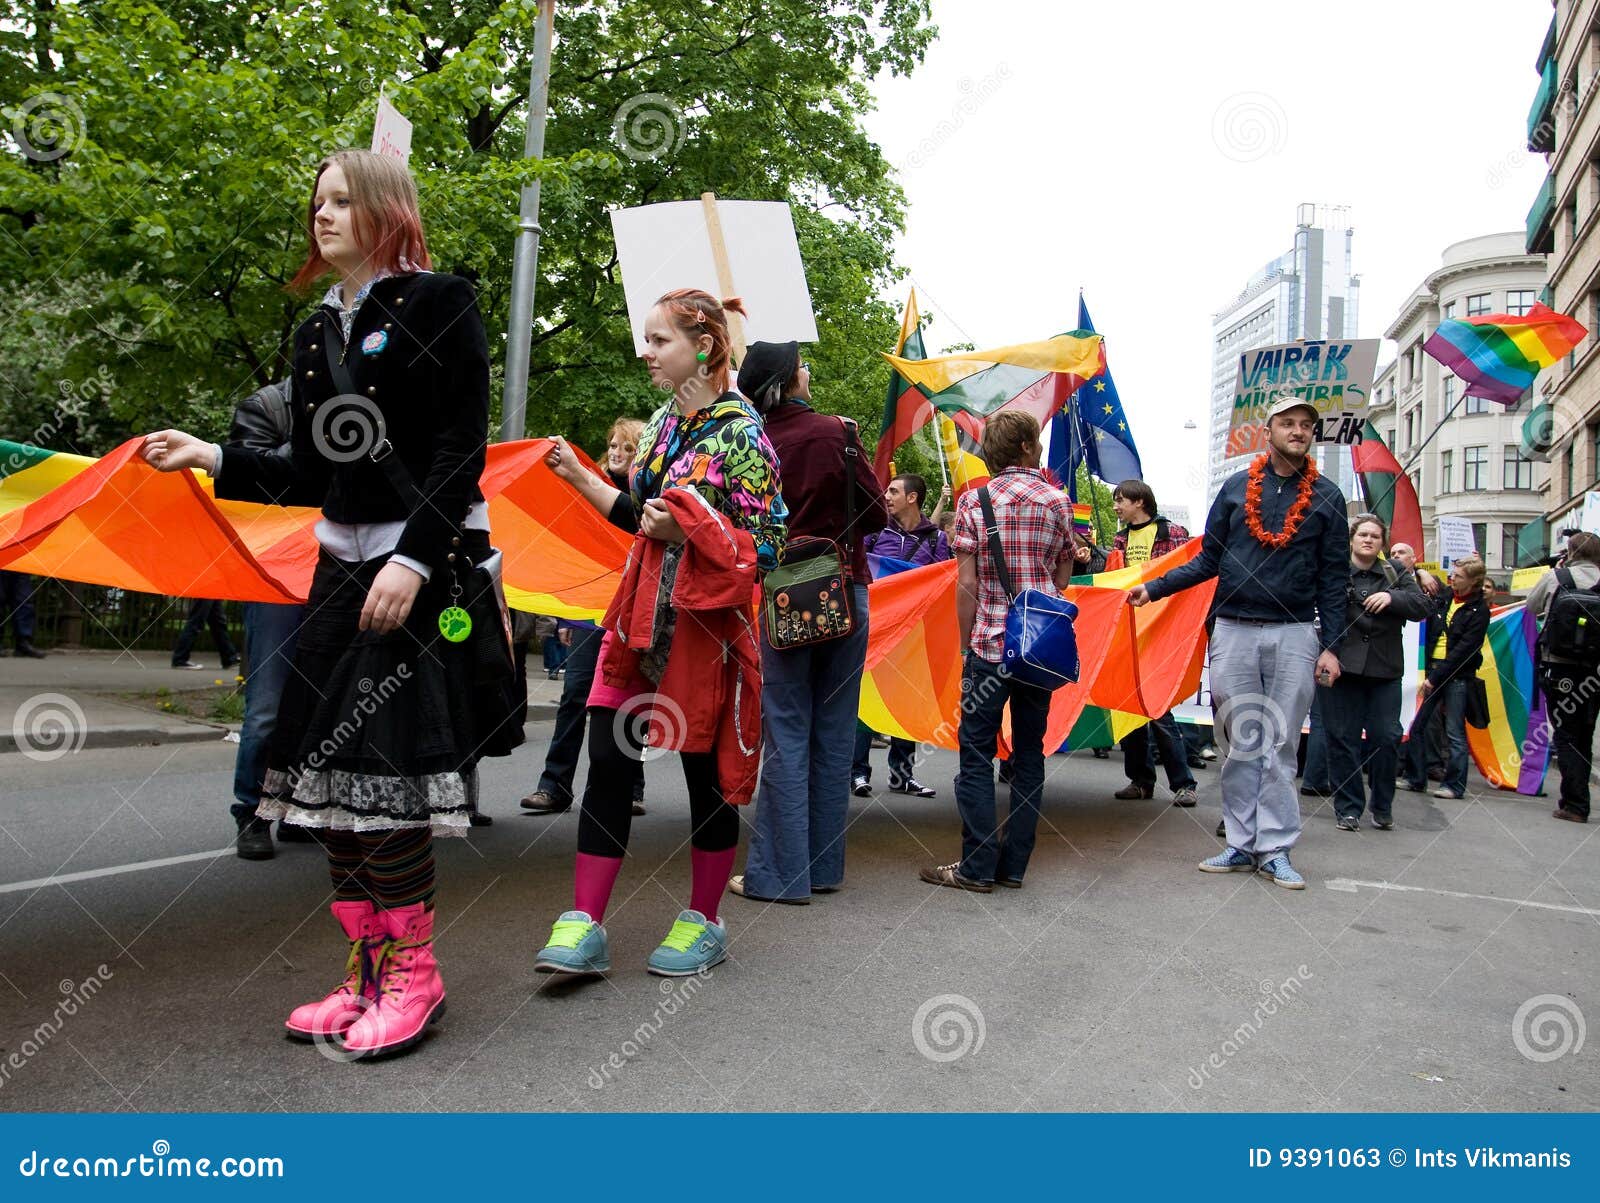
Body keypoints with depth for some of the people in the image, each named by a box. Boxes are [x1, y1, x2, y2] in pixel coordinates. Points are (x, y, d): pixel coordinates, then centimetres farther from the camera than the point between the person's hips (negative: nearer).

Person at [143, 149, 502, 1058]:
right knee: (330, 766, 6)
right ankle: (367, 973, 18)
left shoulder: (438, 302, -3)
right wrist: (211, 459, 9)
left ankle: (412, 974, 7)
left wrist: (413, 561, -19)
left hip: (427, 560, -7)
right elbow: (316, 478, 17)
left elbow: (463, 448, -12)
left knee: (384, 773, -9)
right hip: (343, 562, 7)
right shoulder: (318, 333, 18)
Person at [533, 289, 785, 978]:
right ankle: (584, 927, 8)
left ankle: (703, 923, 23)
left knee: (706, 773, 6)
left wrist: (686, 532, -23)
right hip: (641, 616, 7)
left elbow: (766, 547, -13)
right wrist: (578, 476, 17)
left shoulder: (740, 435, -11)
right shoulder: (663, 423, 12)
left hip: (703, 625, -7)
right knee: (608, 761, 1)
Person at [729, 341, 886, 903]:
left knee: (785, 736, 3)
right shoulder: (837, 432, -4)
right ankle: (825, 866, 17)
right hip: (845, 595, 1)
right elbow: (877, 514, -1)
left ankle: (780, 873, 3)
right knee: (834, 736, 9)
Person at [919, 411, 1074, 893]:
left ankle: (978, 866, 3)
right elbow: (1063, 575, 11)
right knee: (1029, 753, 10)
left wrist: (966, 642, 2)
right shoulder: (1058, 501, 5)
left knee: (977, 754, 3)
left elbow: (967, 582, -6)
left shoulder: (973, 501, -2)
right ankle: (1014, 863, 15)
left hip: (990, 642, -3)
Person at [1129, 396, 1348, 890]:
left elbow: (1333, 577, 6)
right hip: (1234, 632, 1)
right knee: (1238, 745, 5)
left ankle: (1276, 849, 10)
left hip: (1294, 636, -1)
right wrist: (1154, 588, 0)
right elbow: (1208, 559, 10)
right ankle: (1242, 845, 13)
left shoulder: (1326, 497, 6)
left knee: (1280, 747, 2)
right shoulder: (1236, 487, 8)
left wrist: (1330, 645, -1)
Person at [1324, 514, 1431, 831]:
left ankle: (1382, 806, 21)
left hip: (1384, 671, 2)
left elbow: (1422, 606, 4)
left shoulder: (1396, 574, 12)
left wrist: (1392, 598, -13)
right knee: (1343, 738, 2)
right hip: (1342, 669, -2)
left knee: (1386, 737, 3)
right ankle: (1348, 807, 13)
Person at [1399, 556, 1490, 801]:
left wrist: (1435, 678, -14)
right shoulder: (1444, 599, 11)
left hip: (1457, 675, -6)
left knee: (1455, 732, -2)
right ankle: (1415, 778, 13)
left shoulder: (1479, 610, -6)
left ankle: (1455, 785, 6)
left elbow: (1464, 650, -12)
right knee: (1417, 725, 5)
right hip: (1434, 670, 6)